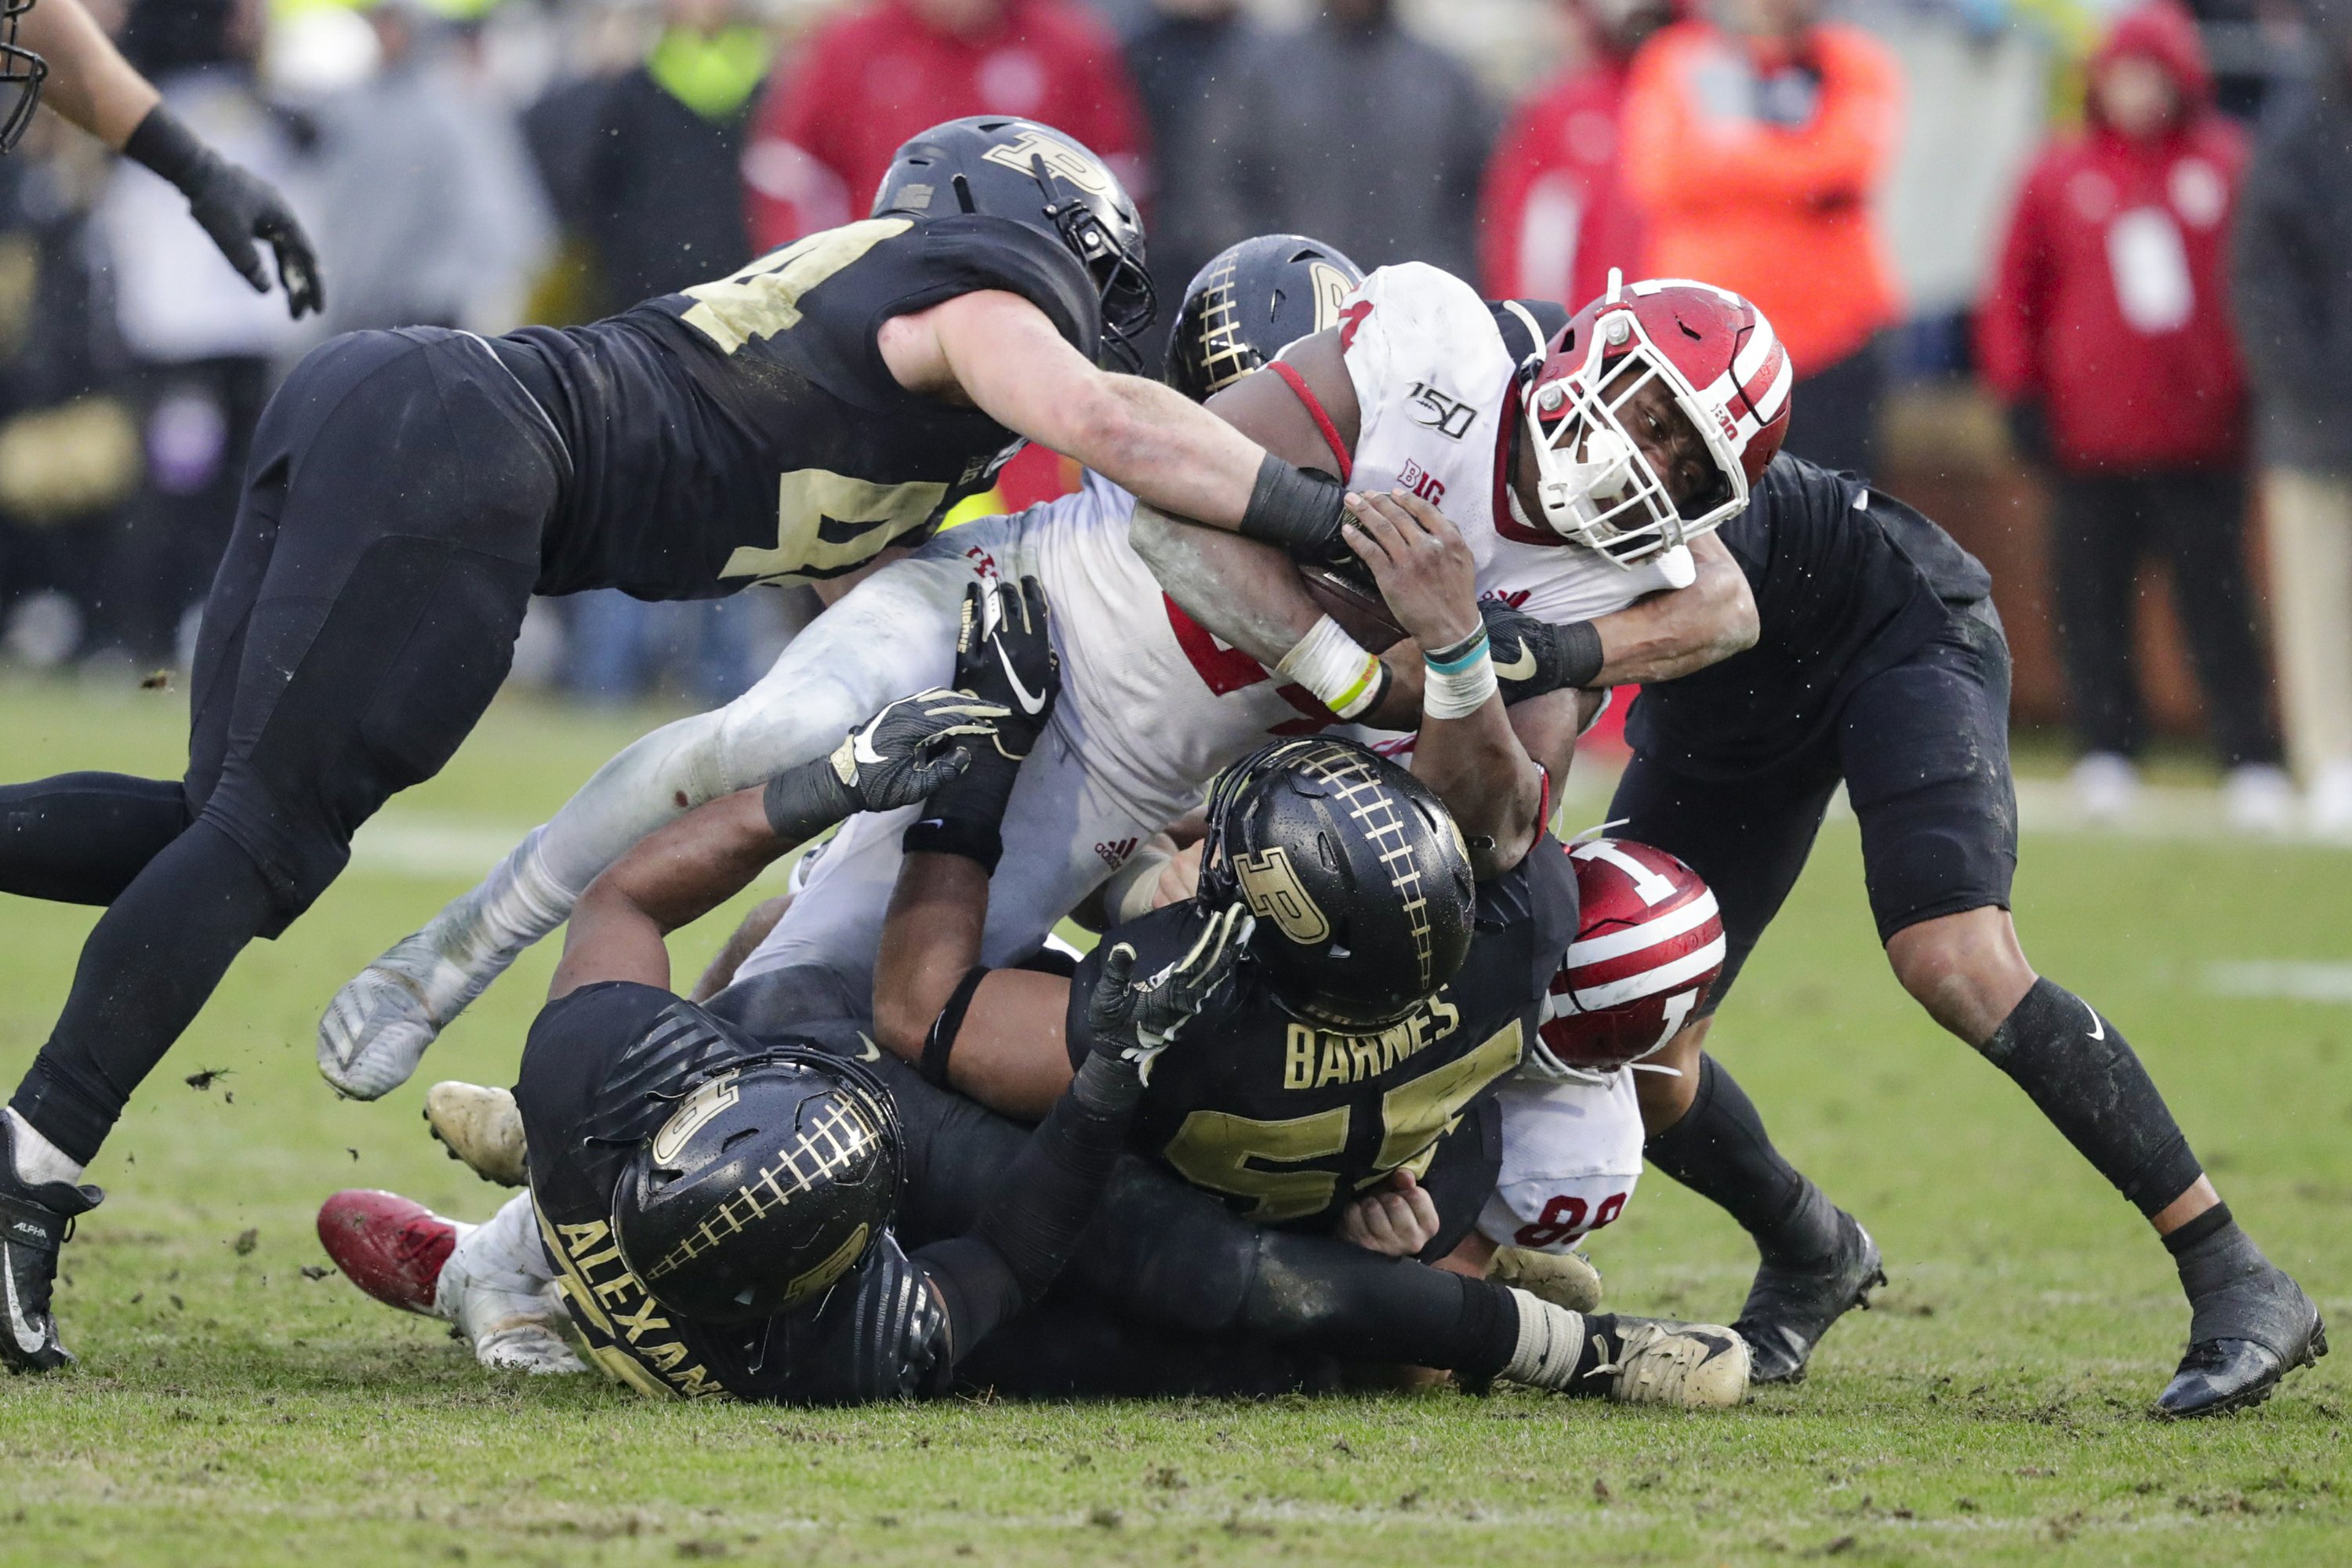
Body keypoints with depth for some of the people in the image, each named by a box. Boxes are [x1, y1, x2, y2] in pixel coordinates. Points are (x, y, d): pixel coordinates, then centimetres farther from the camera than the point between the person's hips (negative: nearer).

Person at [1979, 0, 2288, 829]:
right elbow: (2012, 293, 11)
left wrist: (2256, 386, 4)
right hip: (2090, 443, 1)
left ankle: (2251, 759, 2)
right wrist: (2019, 392, 4)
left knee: (2215, 599, -2)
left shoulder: (2229, 168, 3)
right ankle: (2107, 752, 11)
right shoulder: (2059, 176, 6)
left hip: (2201, 438, -1)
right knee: (2091, 600, 2)